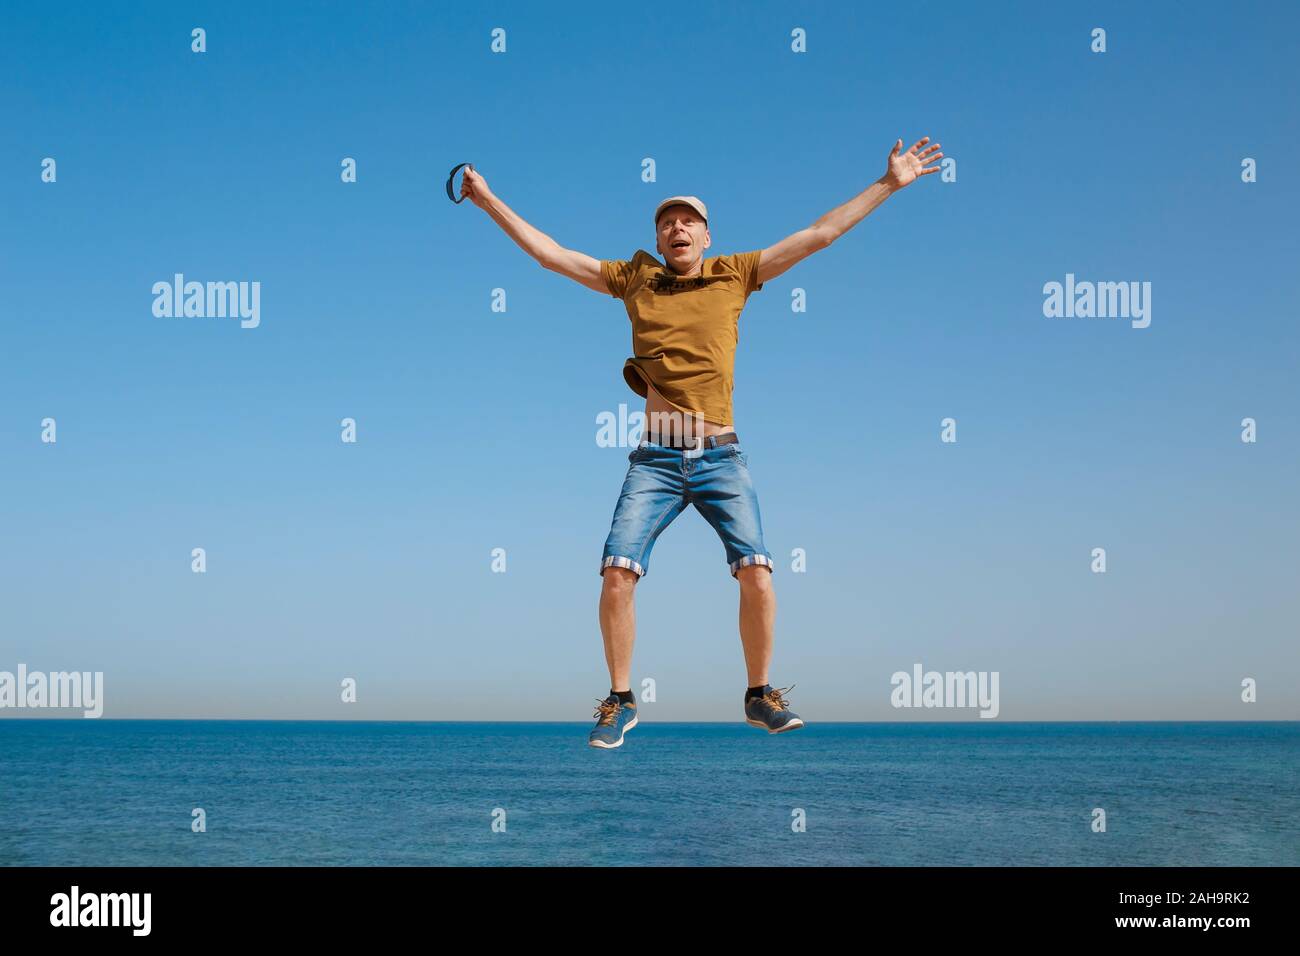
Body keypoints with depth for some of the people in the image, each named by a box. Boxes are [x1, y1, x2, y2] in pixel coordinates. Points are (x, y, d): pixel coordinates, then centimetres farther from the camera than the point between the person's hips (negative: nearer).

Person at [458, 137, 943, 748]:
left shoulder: (736, 275, 11)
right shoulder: (635, 279, 13)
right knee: (617, 574, -10)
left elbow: (819, 234, 13)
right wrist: (489, 201, 15)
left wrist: (890, 183, 13)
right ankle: (620, 701, 7)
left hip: (721, 456, 0)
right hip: (655, 458, 0)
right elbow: (548, 252, 16)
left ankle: (760, 697, 9)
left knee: (756, 572, -11)